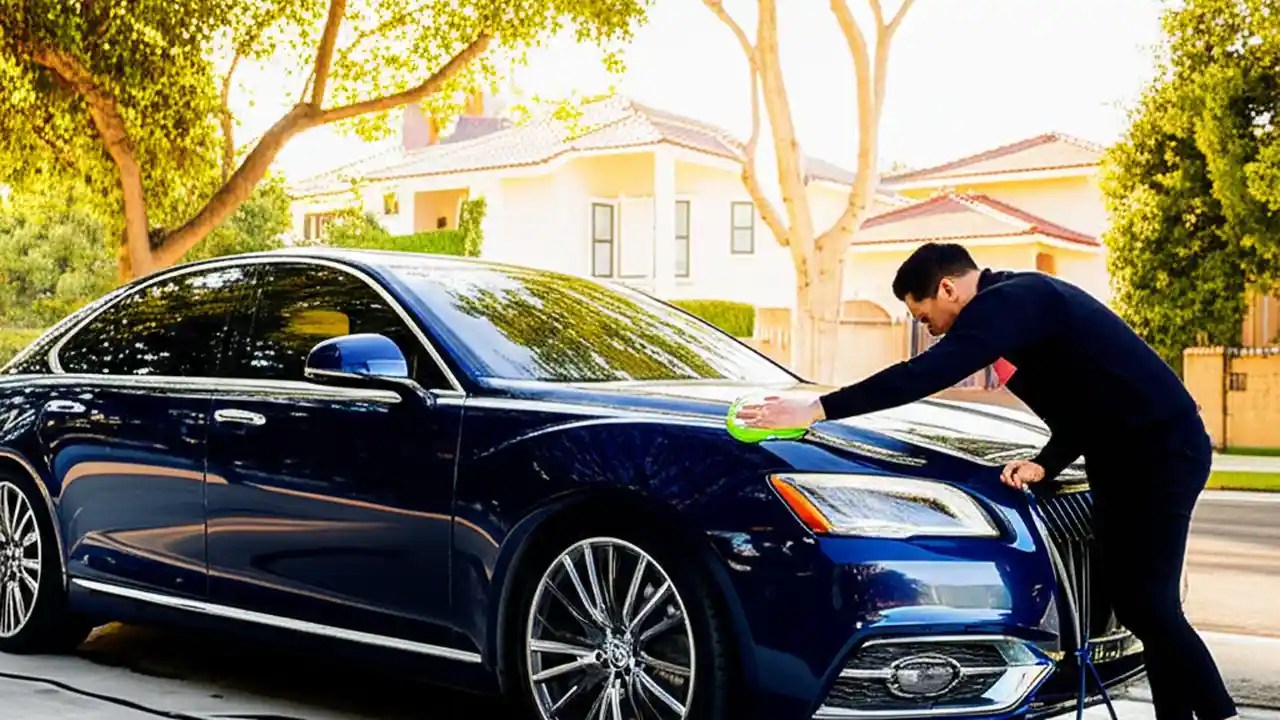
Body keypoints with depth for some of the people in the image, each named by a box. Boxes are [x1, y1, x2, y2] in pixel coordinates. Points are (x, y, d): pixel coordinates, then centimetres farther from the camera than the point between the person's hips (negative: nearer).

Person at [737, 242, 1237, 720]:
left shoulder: (1008, 302, -17)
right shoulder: (1016, 301, 14)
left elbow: (928, 373, -30)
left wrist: (818, 409, -31)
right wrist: (1045, 463, 0)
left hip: (1161, 449, -10)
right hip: (1127, 453, 10)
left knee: (1147, 604, -10)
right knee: (1133, 602, 11)